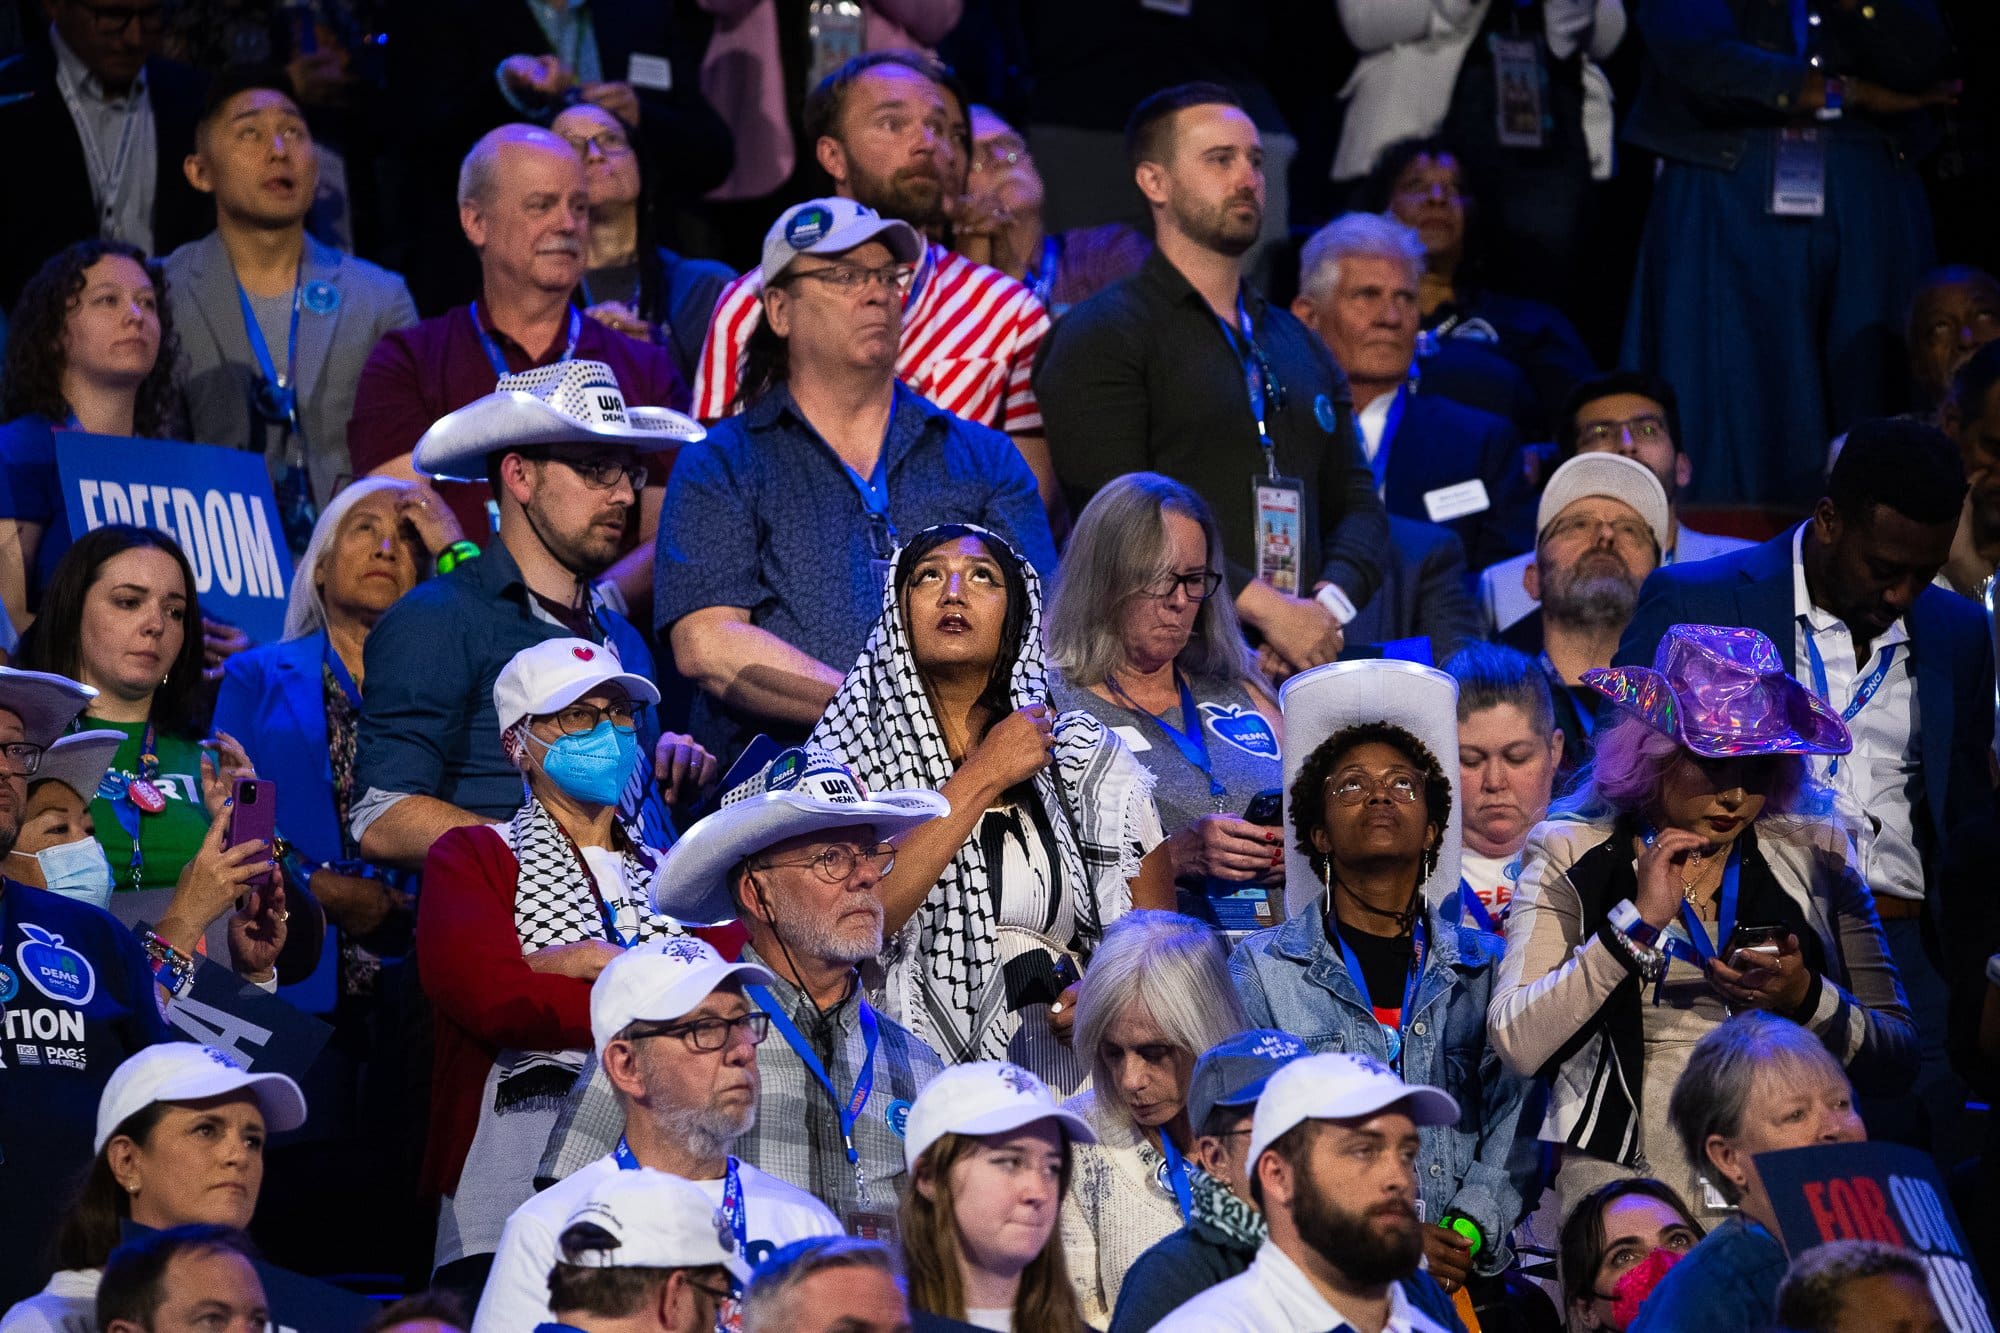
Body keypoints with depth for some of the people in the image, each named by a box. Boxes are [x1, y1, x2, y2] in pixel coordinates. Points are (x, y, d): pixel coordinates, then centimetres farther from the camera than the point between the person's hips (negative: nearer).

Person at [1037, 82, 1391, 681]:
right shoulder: (1102, 335, 2)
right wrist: (1265, 608, -14)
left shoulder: (1301, 346, 23)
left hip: (1302, 659, 5)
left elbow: (1358, 503, 20)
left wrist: (1327, 606, -2)